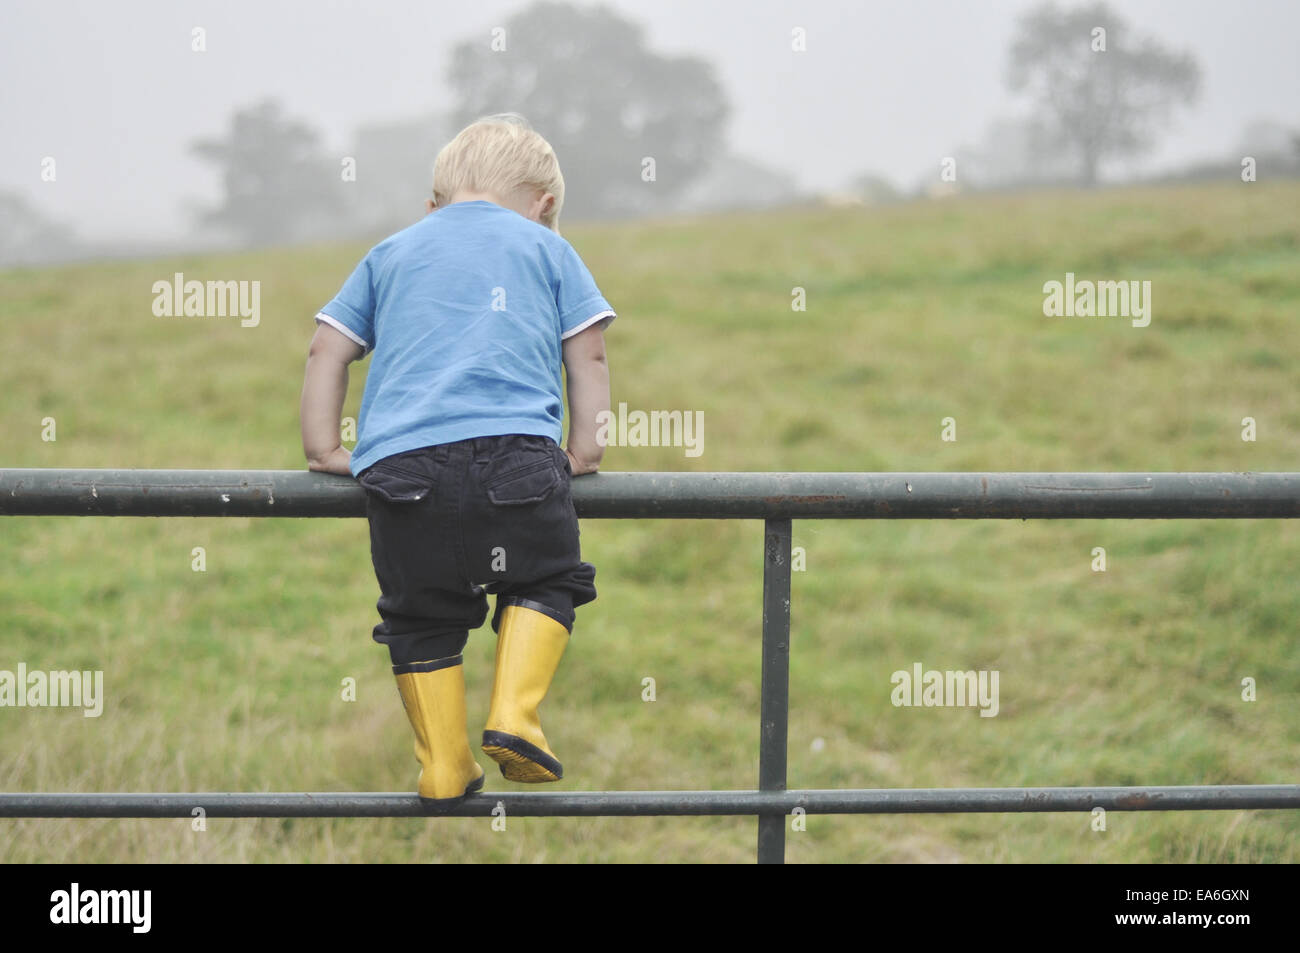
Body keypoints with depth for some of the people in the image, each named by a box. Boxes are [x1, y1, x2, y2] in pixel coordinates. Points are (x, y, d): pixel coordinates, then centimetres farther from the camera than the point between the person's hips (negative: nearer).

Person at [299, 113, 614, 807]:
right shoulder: (547, 248, 23)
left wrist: (323, 447, 23)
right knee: (546, 579, 18)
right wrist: (585, 448, 18)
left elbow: (328, 350, 22)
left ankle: (444, 768, 11)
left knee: (421, 614, 14)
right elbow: (588, 354, 16)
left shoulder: (391, 252, 28)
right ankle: (513, 713, 0)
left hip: (400, 462, 2)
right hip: (516, 451, -2)